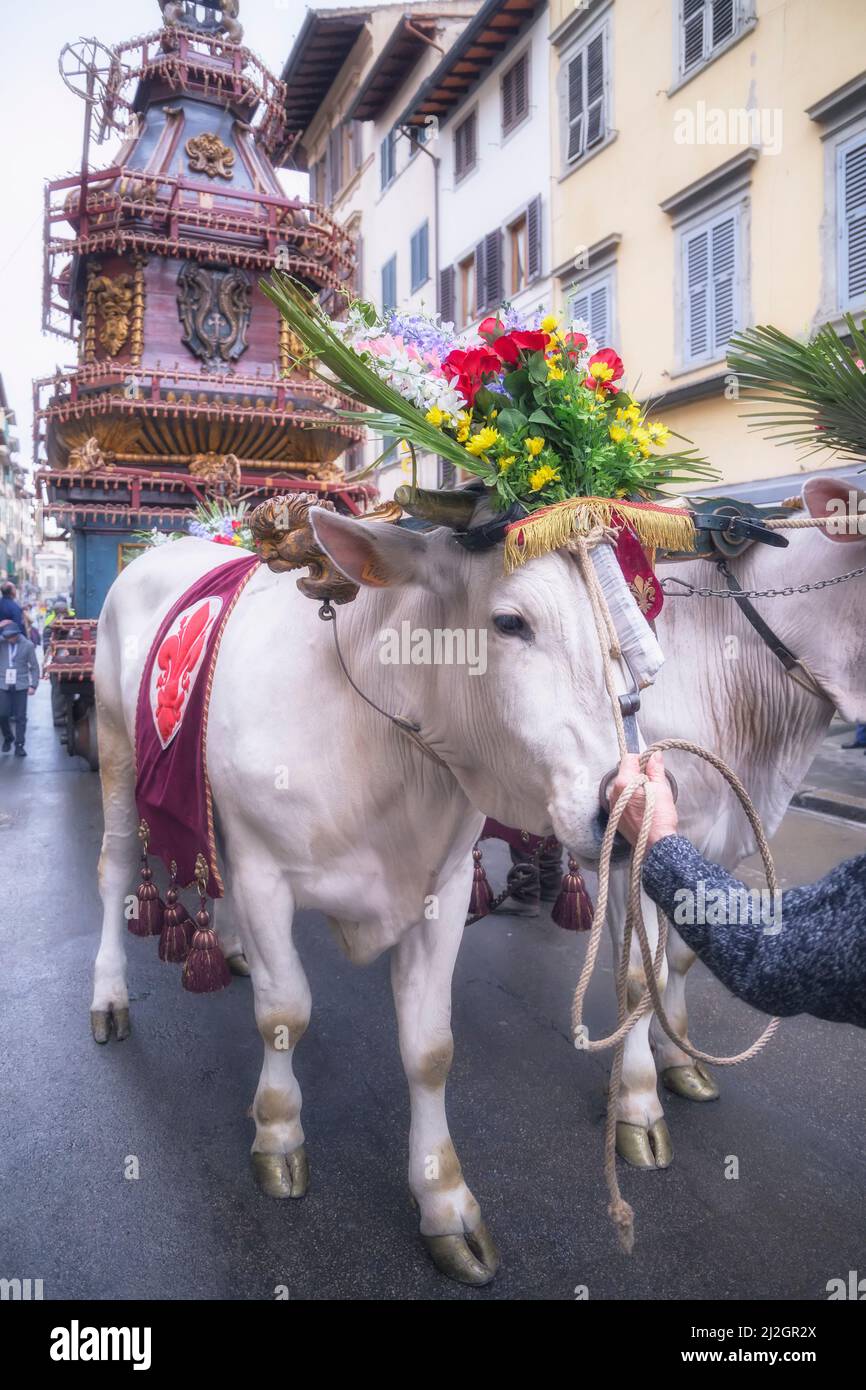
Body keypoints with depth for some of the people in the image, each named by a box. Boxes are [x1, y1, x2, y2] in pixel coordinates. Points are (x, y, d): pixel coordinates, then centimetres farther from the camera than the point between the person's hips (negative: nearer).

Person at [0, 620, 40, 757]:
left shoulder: (27, 645, -4)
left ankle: (19, 745, 8)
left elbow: (34, 667, 1)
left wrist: (33, 685, -6)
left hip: (21, 686, -1)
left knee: (20, 717, 1)